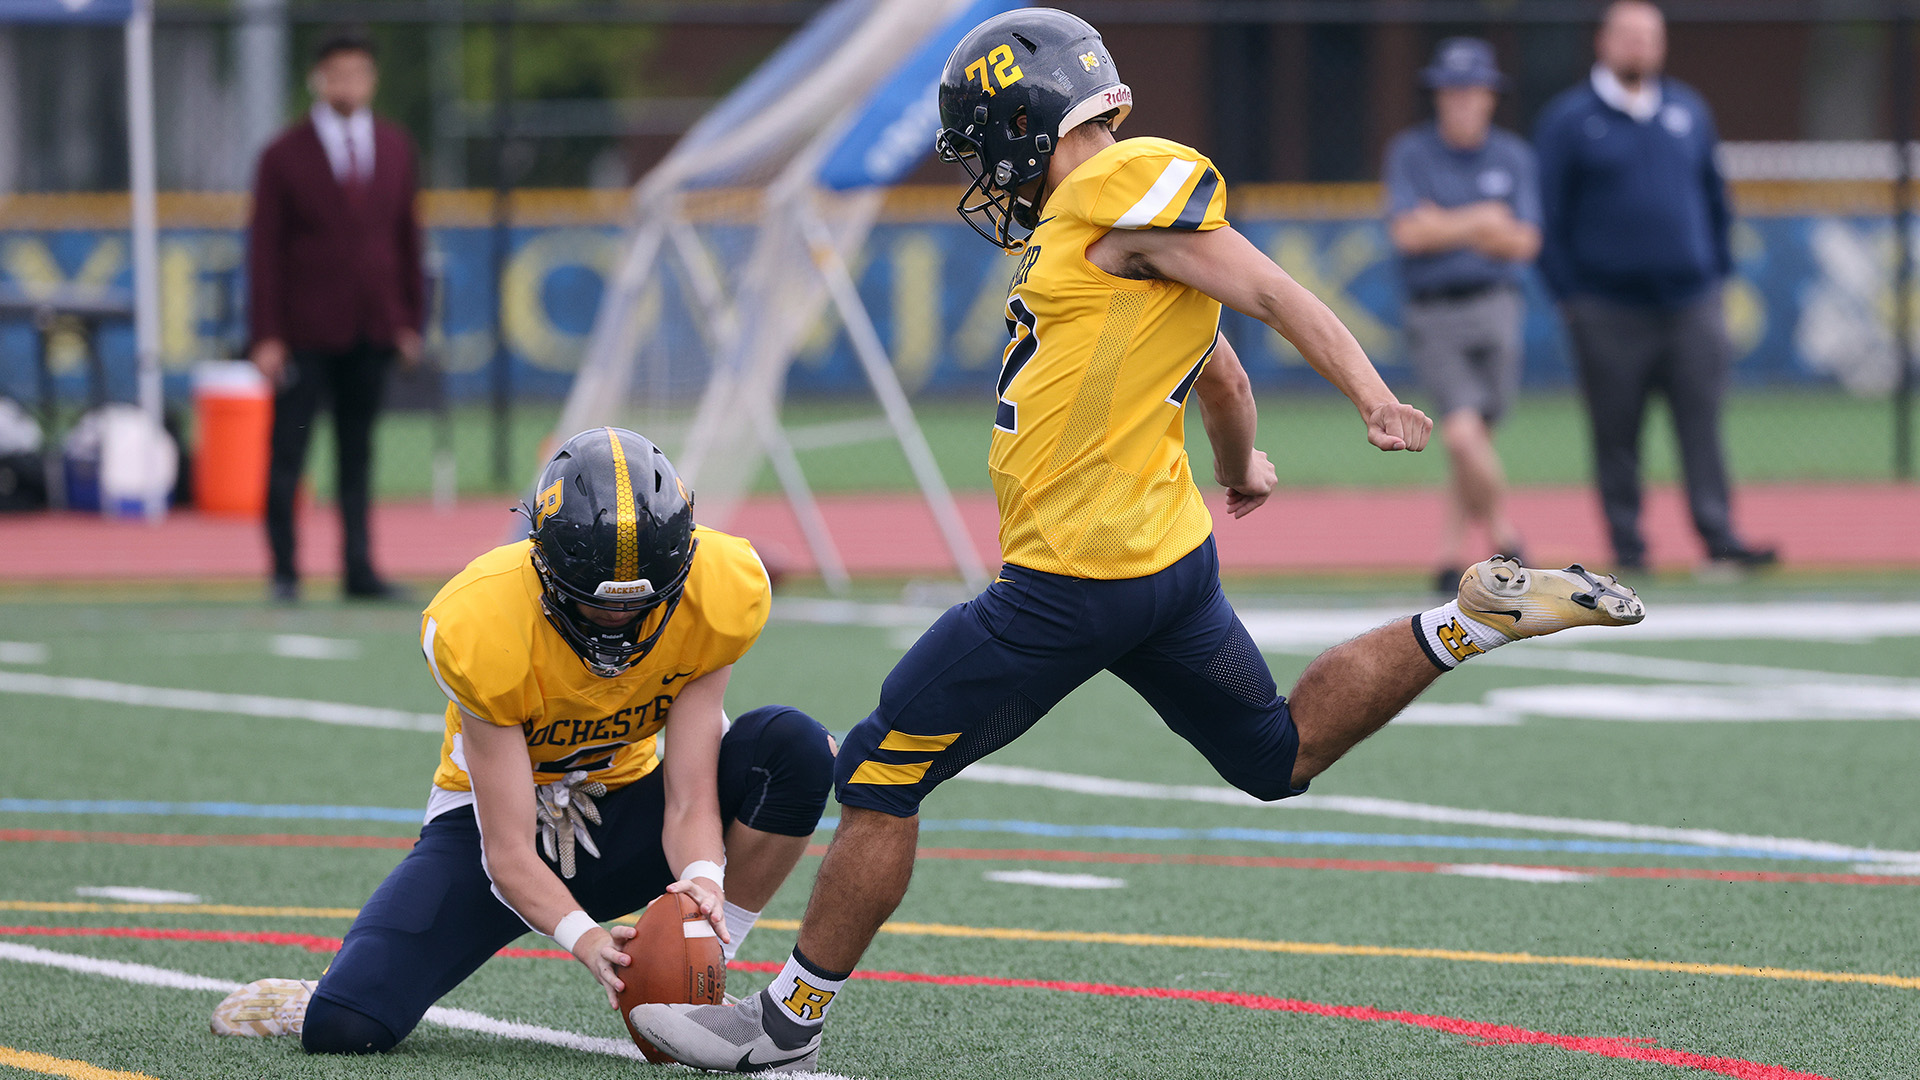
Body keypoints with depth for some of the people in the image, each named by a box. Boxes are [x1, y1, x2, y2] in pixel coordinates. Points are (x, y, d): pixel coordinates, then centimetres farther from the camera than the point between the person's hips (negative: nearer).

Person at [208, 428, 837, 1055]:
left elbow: (690, 800, -19)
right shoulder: (481, 626, -30)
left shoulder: (717, 595, -23)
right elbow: (509, 852, -27)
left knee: (794, 747, -27)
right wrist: (582, 938, -46)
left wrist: (703, 879, -42)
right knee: (344, 1031, -25)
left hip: (624, 807, 3)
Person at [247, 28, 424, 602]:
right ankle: (284, 571, 2)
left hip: (373, 328, 3)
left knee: (358, 455, 7)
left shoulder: (395, 148, 9)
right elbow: (264, 249, -4)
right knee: (286, 453, -4)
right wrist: (266, 335, -9)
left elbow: (406, 234, 13)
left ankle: (359, 569, 9)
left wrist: (411, 319, 8)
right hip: (306, 332, -3)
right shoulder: (284, 156, -2)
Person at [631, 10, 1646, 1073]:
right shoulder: (1096, 216, 16)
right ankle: (1477, 617, 9)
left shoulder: (1128, 188, -12)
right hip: (1168, 559, 10)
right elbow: (1220, 374, 28)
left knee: (881, 777, -1)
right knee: (1280, 755, 21)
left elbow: (1271, 293, -18)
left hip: (1076, 585, -10)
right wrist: (1240, 469, 47)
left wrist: (1374, 398, -30)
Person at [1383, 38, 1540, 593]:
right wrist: (1479, 221, -11)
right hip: (1432, 316, -2)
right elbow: (1407, 233, -11)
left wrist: (1446, 226, -11)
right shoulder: (1410, 152, 2)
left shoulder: (1513, 156, 8)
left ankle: (1449, 556, 17)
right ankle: (1506, 544, -6)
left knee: (1470, 443, 3)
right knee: (1463, 432, -18)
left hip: (1494, 310, 2)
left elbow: (1523, 243, -2)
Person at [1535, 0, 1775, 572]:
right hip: (1610, 307, -2)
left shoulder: (1688, 111, 13)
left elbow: (1715, 197, 20)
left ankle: (1718, 535, -8)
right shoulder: (1568, 118, 1)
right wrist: (1567, 297, -4)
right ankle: (1627, 542, 7)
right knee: (1616, 433, 1)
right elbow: (1552, 214, 1)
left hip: (1692, 304, 3)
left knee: (1702, 424, -6)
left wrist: (1718, 273, 13)